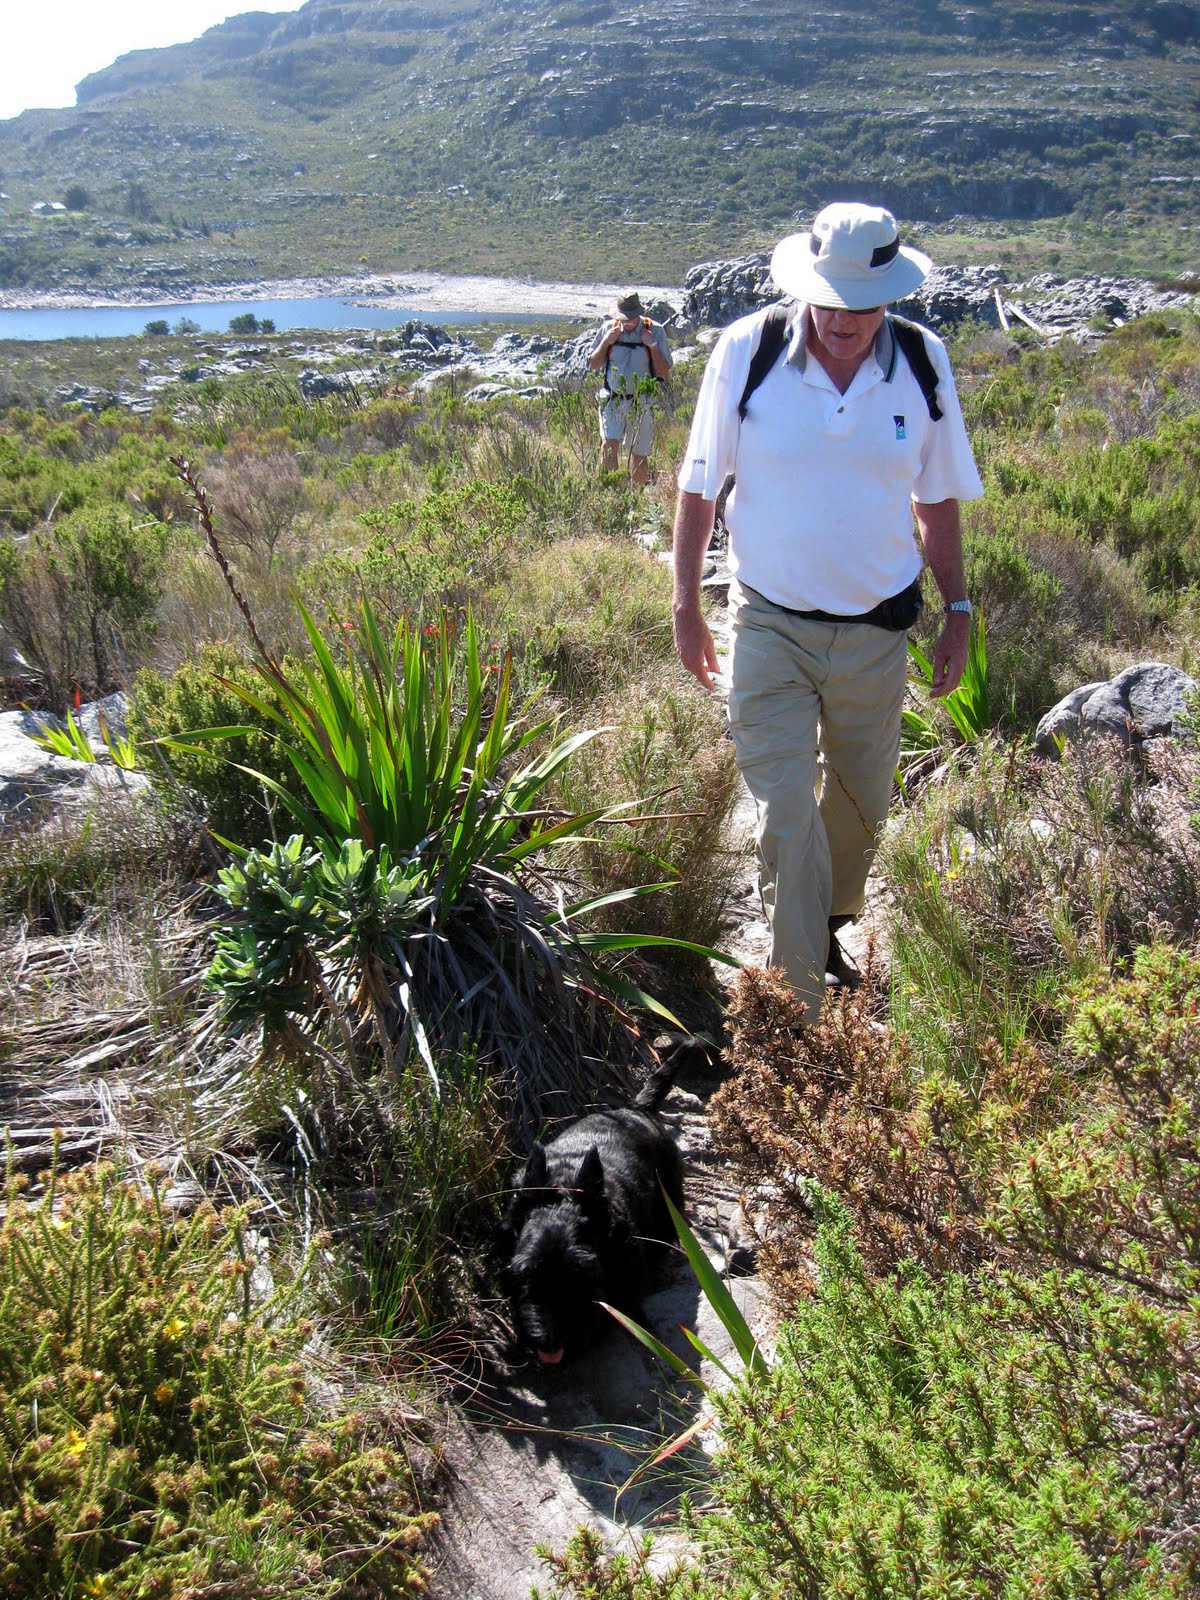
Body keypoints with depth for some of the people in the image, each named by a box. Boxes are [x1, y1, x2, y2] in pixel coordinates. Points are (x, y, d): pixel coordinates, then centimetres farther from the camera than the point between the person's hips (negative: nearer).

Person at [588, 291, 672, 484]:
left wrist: (652, 346, -16)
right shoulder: (609, 329, 2)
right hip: (612, 400, 1)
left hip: (642, 402, -1)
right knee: (609, 445, -20)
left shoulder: (654, 331, -3)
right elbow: (593, 365, 7)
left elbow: (664, 372, -4)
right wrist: (606, 342, -7)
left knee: (639, 455, 6)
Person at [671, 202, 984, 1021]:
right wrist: (686, 605, 0)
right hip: (771, 629, -3)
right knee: (787, 816, -5)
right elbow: (699, 489, -2)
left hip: (877, 631, 3)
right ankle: (800, 1010, 7)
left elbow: (937, 501, 7)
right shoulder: (745, 352, -11)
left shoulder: (923, 362, -4)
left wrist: (959, 612, 8)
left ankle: (828, 929, 44)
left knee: (862, 805, 16)